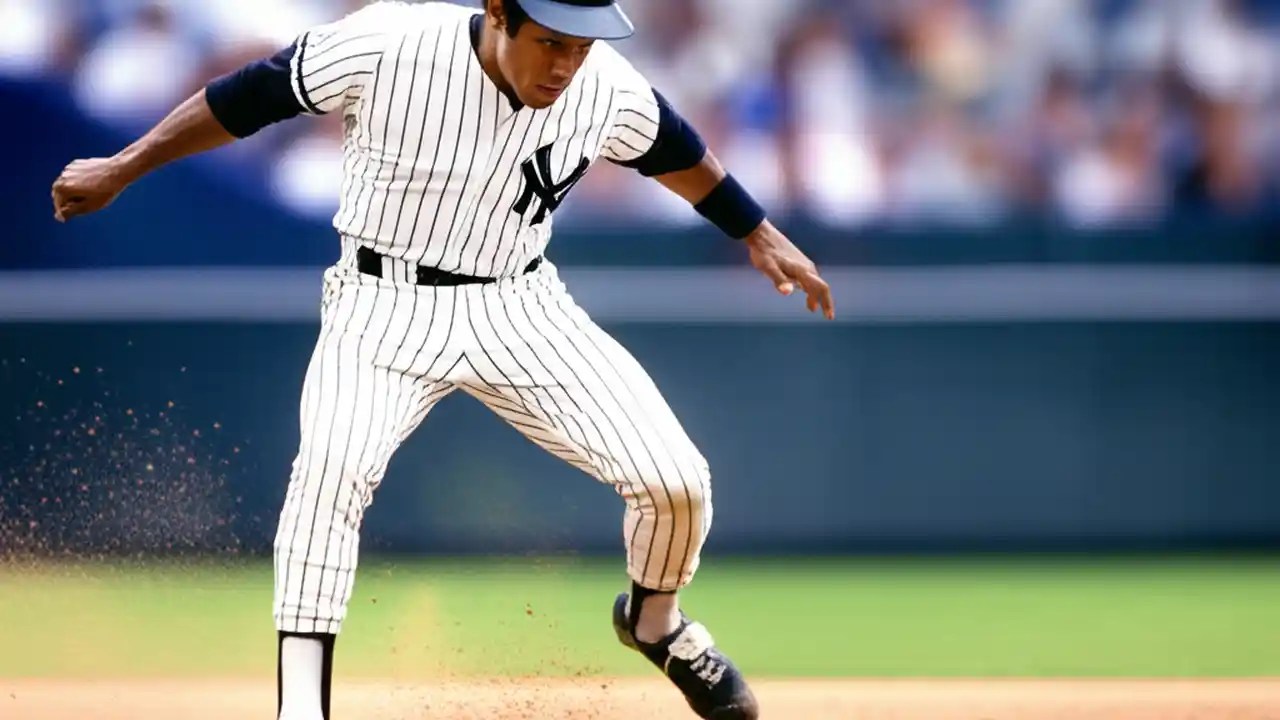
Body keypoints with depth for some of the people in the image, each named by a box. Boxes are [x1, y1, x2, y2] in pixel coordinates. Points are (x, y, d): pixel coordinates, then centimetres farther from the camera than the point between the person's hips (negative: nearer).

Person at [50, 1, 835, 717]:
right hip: (384, 309, -3)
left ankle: (653, 620, 27)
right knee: (334, 466, -32)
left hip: (522, 311, 3)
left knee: (676, 482, -7)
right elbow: (255, 96, -11)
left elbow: (671, 150, 9)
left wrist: (760, 236, 20)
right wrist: (120, 171, -5)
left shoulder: (610, 91, -13)